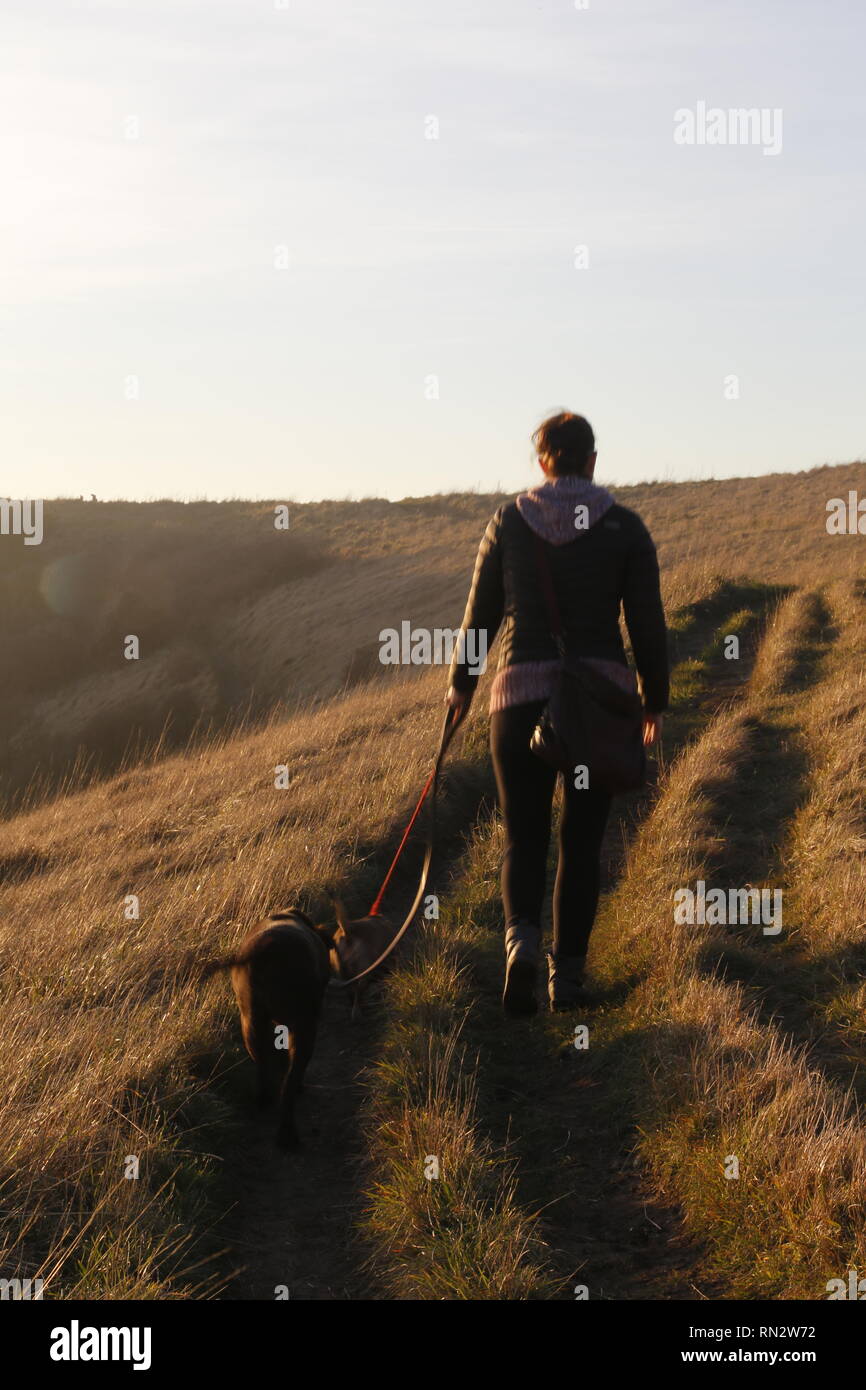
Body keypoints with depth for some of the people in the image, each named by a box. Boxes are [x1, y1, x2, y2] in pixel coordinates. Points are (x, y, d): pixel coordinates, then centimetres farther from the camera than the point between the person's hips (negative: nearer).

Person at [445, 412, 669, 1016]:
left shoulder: (508, 523, 1)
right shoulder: (626, 527, -1)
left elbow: (481, 613, 6)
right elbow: (648, 624, -1)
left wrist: (462, 684, 20)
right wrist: (656, 700, 11)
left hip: (524, 698, 0)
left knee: (525, 841, 10)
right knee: (583, 841, 14)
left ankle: (522, 940, -17)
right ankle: (567, 973, 15)